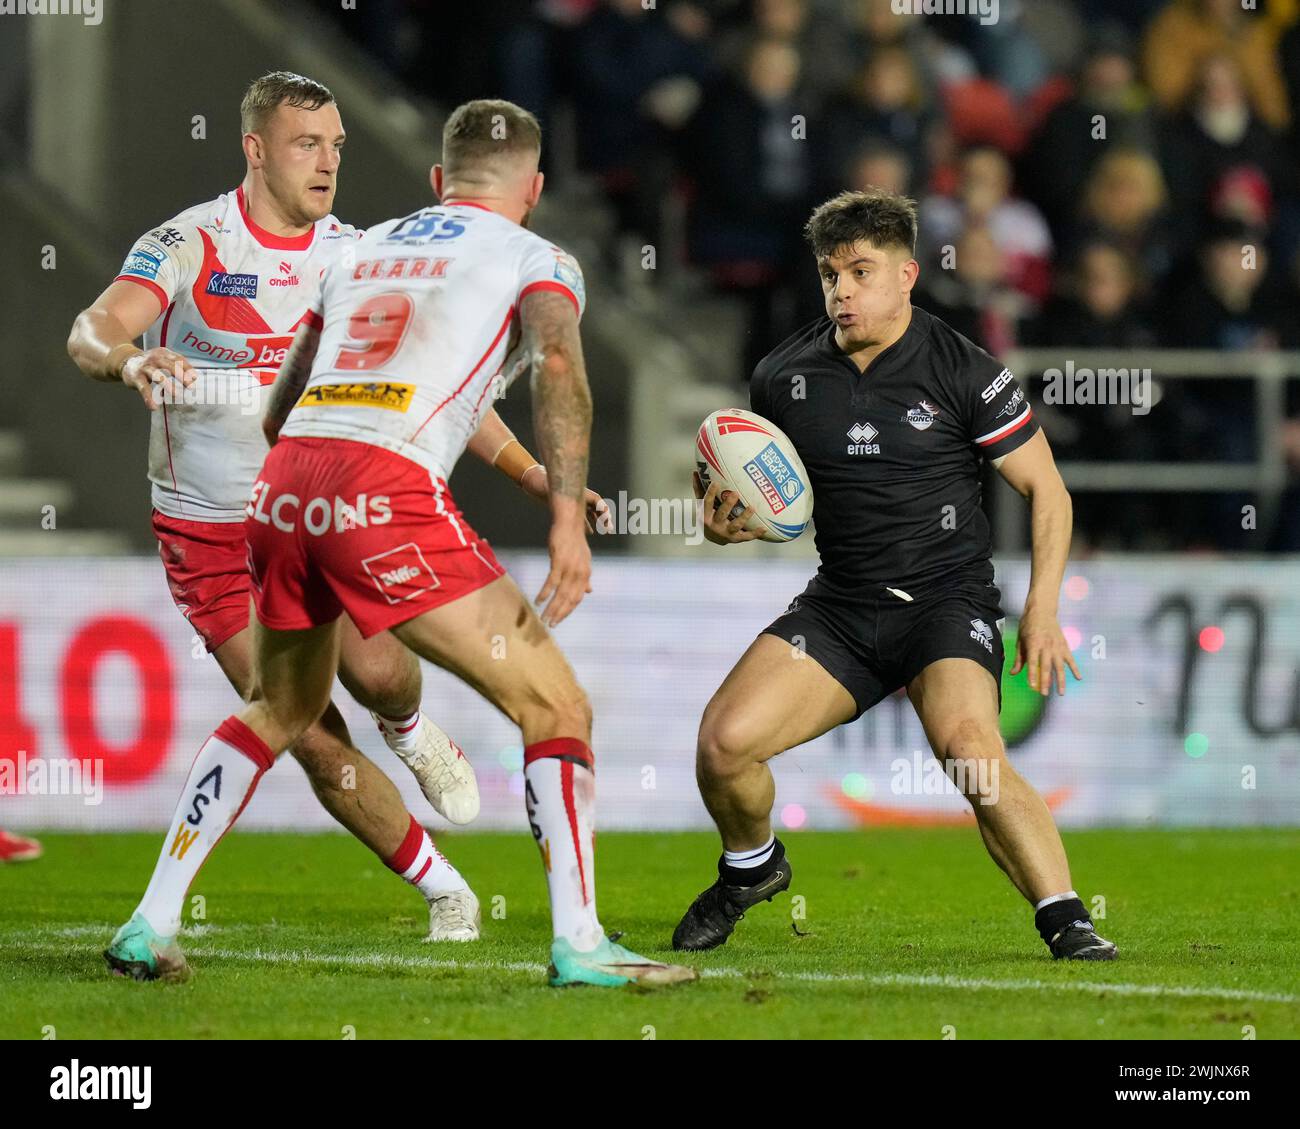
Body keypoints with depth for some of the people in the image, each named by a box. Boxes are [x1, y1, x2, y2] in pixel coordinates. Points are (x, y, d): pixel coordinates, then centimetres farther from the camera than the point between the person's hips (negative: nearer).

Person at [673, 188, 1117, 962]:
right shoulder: (785, 376, 4)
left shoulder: (963, 372, -8)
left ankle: (1066, 921, -27)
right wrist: (724, 523, -6)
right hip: (841, 602, 4)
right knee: (724, 738, -13)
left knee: (969, 746, -32)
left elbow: (1046, 489, -2)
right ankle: (752, 868, 19)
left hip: (947, 599, -4)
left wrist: (1042, 609, -11)